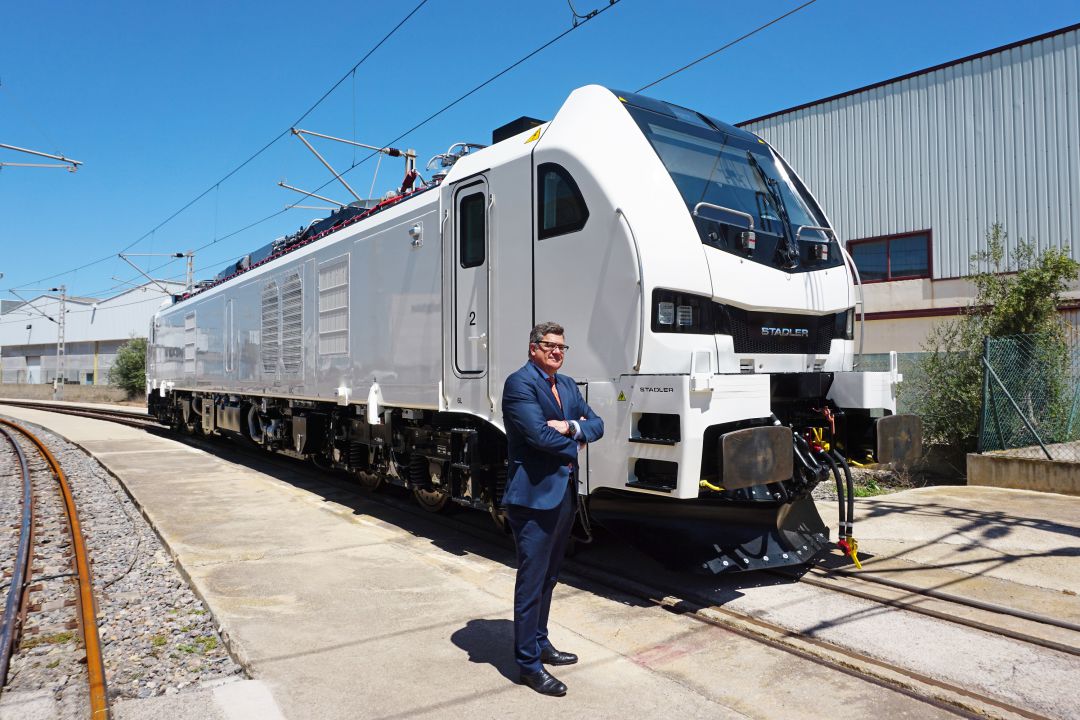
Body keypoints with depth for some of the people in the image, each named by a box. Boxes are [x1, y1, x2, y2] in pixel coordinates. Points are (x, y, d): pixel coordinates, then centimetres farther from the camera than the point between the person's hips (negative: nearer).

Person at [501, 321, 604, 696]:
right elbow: (539, 435, -23)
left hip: (565, 492, 9)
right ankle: (528, 663, 12)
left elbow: (596, 425, 9)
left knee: (549, 577, 19)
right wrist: (575, 442, -7)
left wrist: (570, 427, -12)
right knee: (531, 580, 0)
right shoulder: (519, 383, -13)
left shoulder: (567, 385, 14)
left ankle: (540, 644, 34)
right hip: (535, 494, -9)